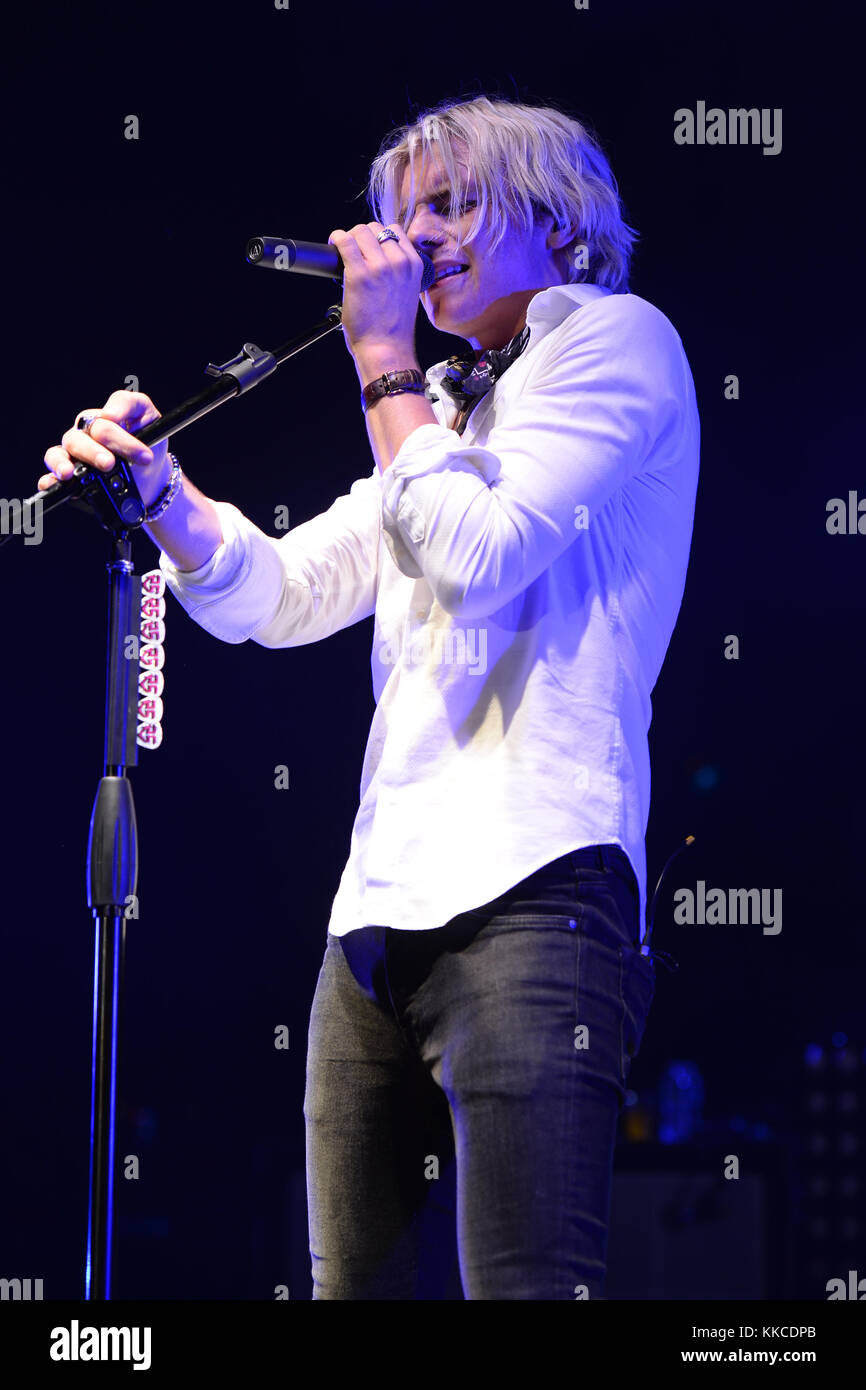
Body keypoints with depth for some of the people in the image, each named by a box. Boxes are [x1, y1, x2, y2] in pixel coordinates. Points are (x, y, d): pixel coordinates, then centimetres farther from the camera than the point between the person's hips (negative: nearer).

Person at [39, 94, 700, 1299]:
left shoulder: (612, 339, 4)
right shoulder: (449, 409, 28)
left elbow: (475, 559, -10)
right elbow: (273, 596, 23)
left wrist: (383, 363, 0)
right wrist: (155, 488, 6)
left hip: (526, 891, -8)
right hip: (380, 914, 8)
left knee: (526, 1284, -18)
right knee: (362, 1289, 4)